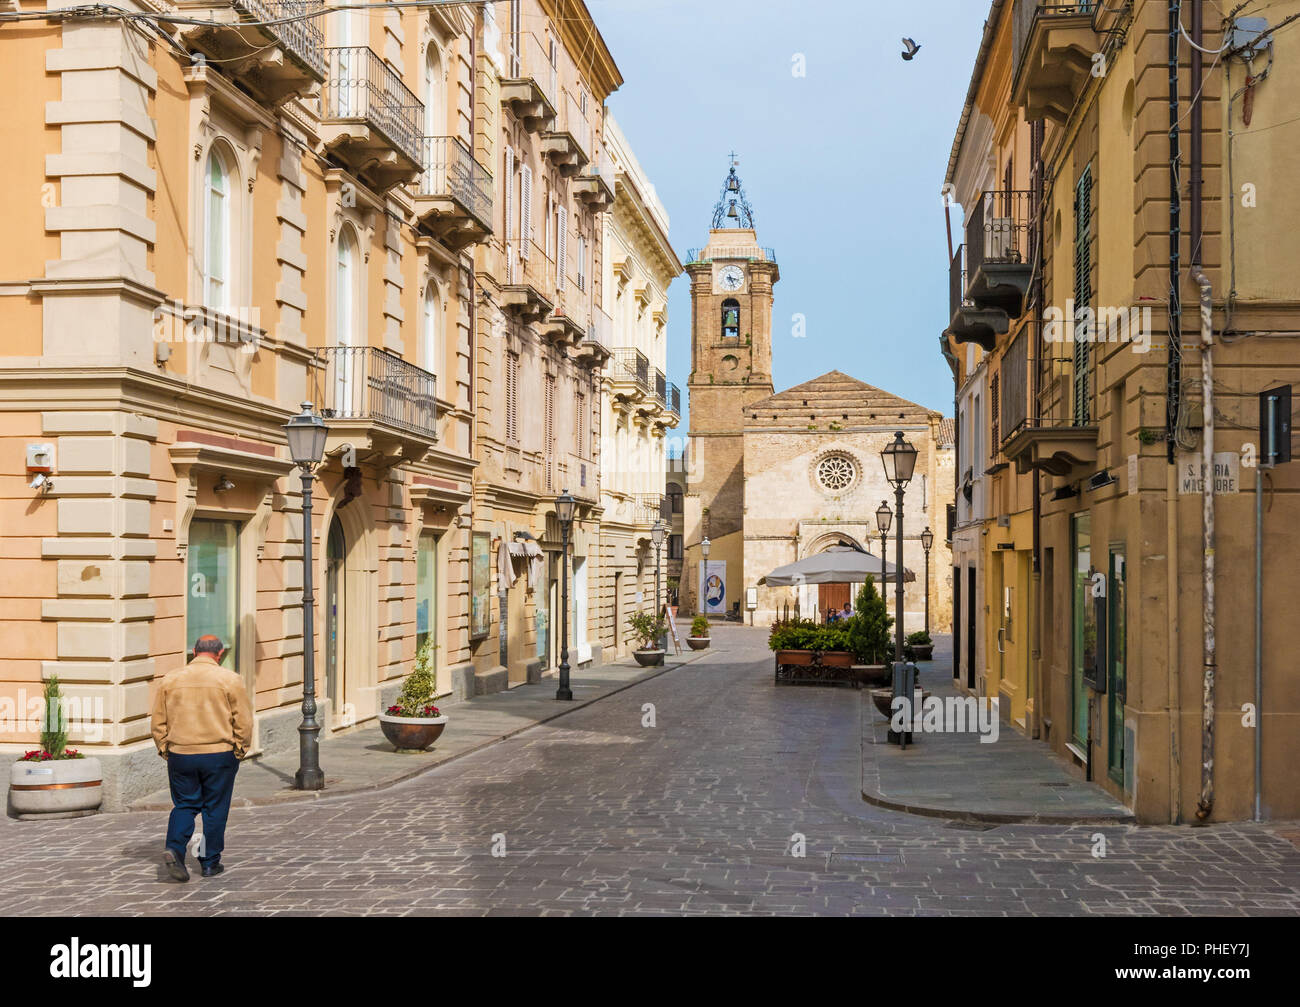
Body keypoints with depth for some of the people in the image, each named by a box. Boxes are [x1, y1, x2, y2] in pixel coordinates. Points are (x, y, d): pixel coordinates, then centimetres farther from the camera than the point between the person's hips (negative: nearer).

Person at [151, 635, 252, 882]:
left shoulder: (170, 679, 4)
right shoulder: (230, 680, -5)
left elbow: (158, 723, 7)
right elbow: (243, 723, -5)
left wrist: (165, 751, 14)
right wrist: (238, 751, 6)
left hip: (180, 755, 2)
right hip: (219, 755, -2)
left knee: (184, 805, 14)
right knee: (215, 809, 8)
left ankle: (174, 848, -7)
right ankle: (210, 862, 13)